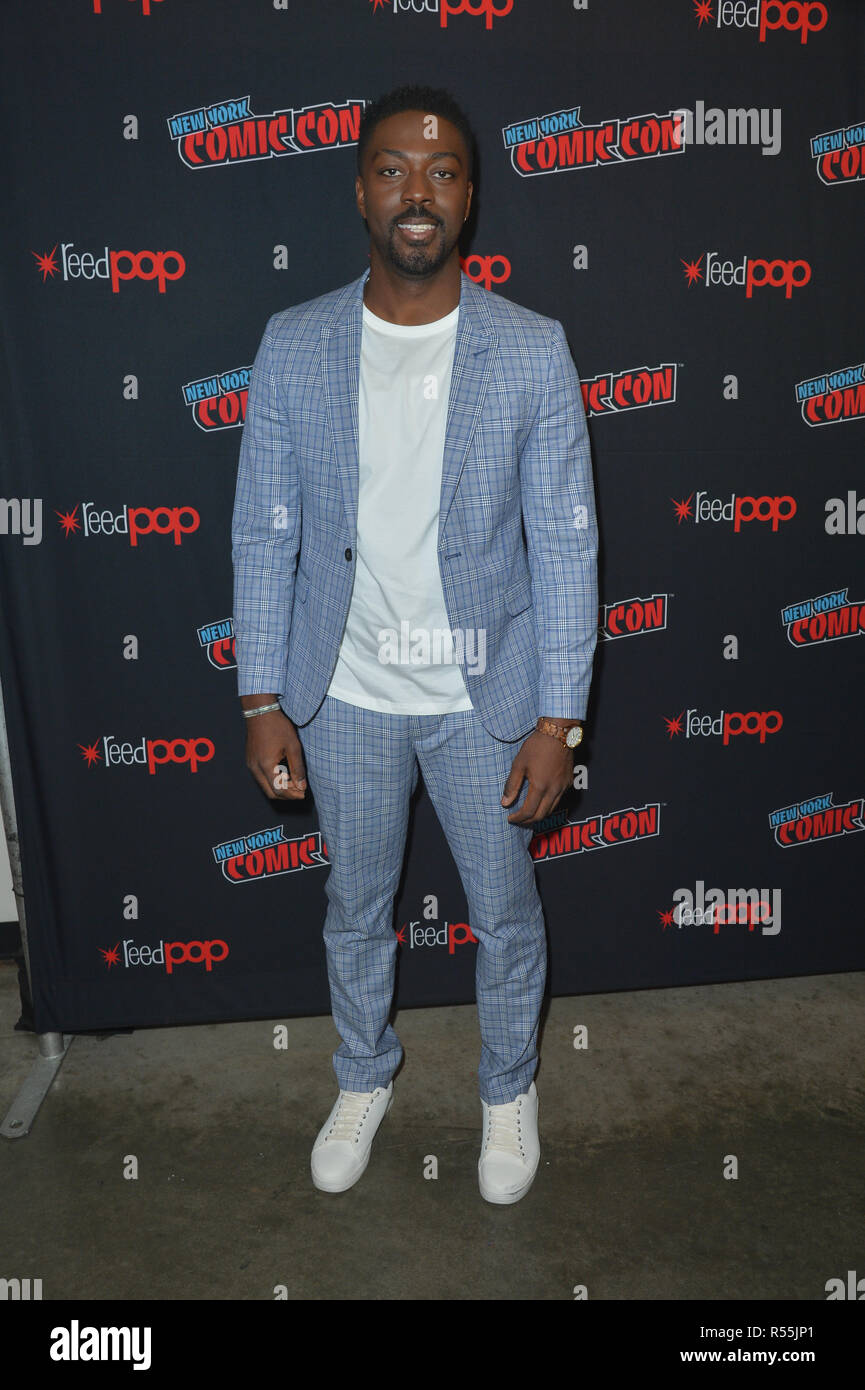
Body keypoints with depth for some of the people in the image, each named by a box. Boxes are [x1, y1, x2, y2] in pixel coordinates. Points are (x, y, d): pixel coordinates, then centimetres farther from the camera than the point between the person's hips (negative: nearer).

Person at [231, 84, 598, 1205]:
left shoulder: (533, 352, -9)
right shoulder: (293, 348, -5)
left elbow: (565, 543, -8)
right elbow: (265, 534, -2)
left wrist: (558, 718, -11)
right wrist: (263, 701, -5)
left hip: (486, 694, -1)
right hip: (345, 697, 2)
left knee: (505, 910, 15)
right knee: (357, 905, 19)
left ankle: (509, 1089, 43)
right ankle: (364, 1079, 47)